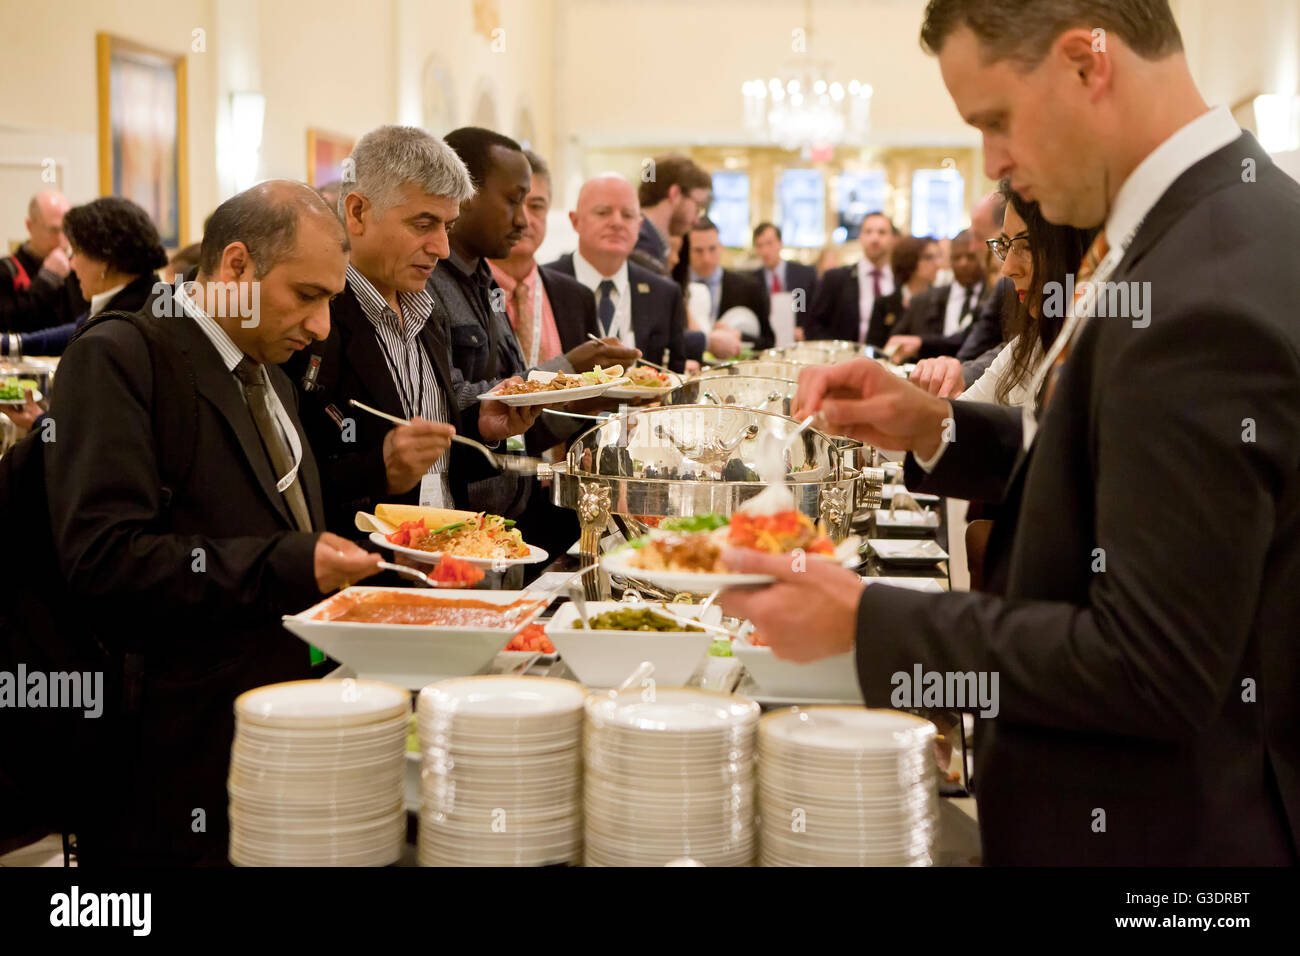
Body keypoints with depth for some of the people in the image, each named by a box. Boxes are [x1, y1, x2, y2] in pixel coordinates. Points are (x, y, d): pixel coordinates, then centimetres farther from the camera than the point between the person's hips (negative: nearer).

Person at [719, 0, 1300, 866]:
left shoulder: (1202, 302, -28)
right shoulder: (1230, 218, 3)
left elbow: (1150, 668, -26)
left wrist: (866, 621, -20)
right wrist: (936, 428, 0)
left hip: (1158, 827, -9)